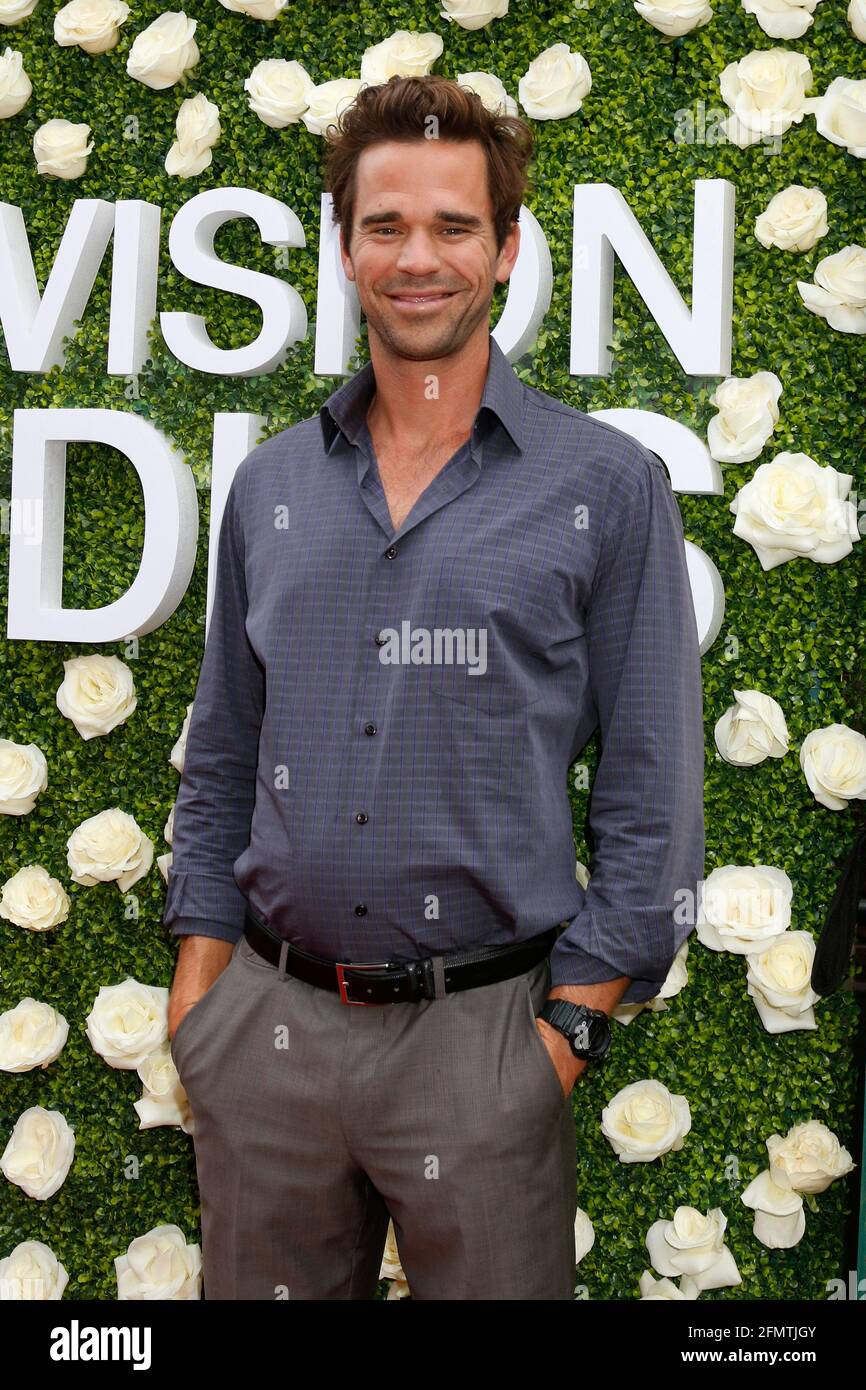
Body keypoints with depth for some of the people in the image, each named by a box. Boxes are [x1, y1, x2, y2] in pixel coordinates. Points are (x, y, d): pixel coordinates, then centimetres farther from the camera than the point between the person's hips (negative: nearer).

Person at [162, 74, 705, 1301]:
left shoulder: (610, 485, -4)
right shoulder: (270, 484, 7)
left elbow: (653, 790, -4)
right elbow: (224, 759, 12)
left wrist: (570, 1023, -8)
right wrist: (200, 975, 7)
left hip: (483, 1033, -3)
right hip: (265, 1022, 4)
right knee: (259, 1288, 17)